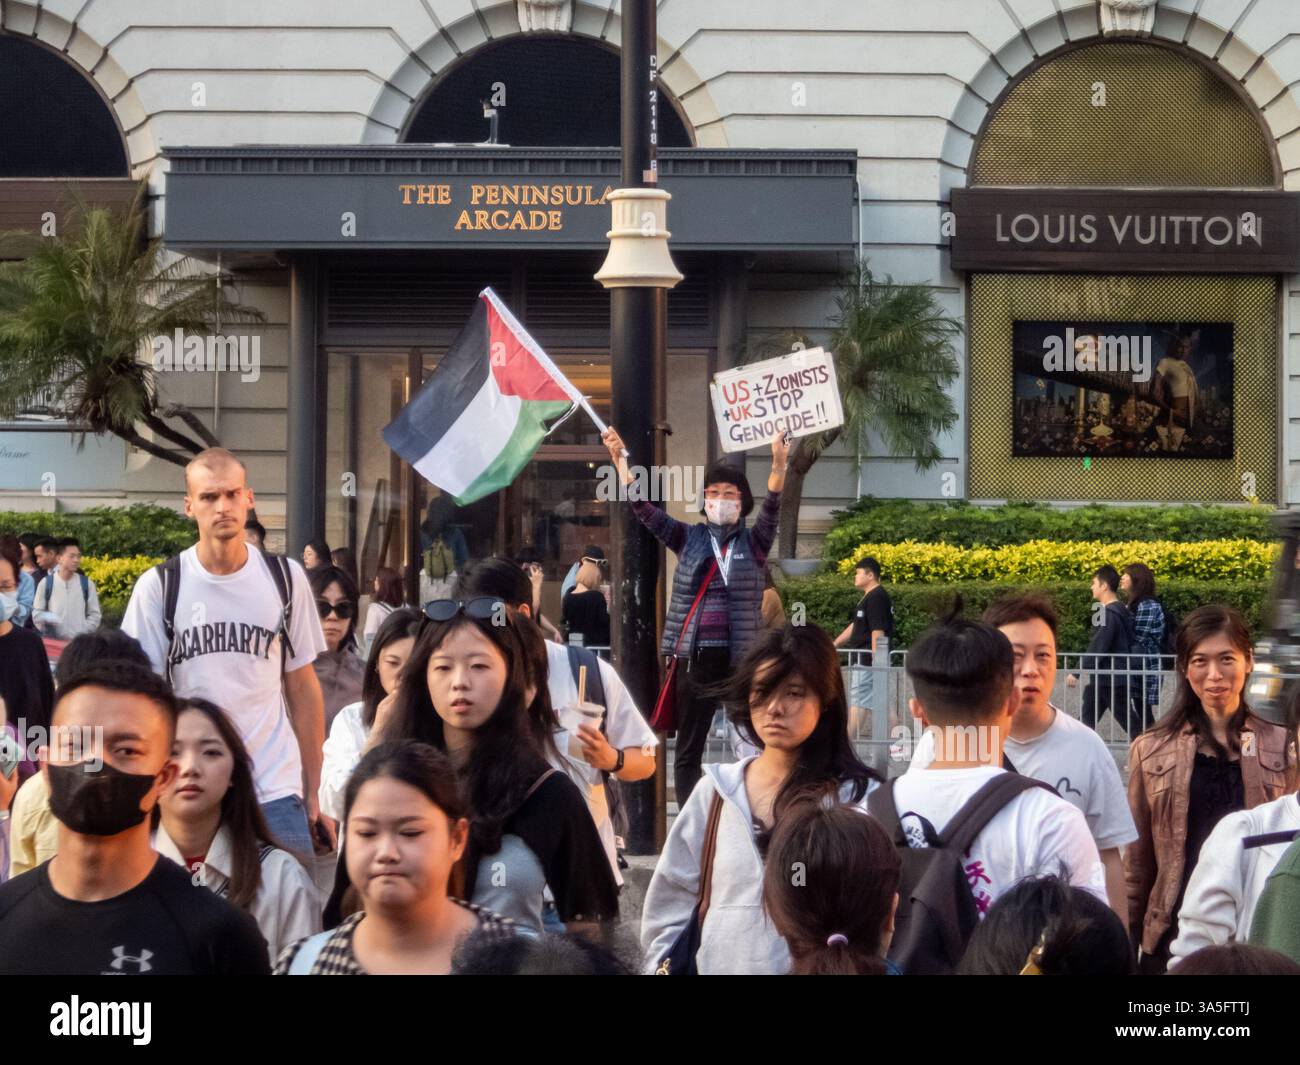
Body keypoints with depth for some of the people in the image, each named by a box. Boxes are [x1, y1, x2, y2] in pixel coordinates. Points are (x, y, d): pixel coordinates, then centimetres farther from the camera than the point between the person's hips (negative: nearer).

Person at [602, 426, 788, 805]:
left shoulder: (752, 543, 5)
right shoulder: (689, 539, 9)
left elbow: (771, 509, -11)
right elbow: (644, 508, 4)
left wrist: (779, 464, -28)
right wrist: (620, 459, -5)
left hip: (742, 660, -2)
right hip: (695, 658, 2)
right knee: (688, 751, 5)